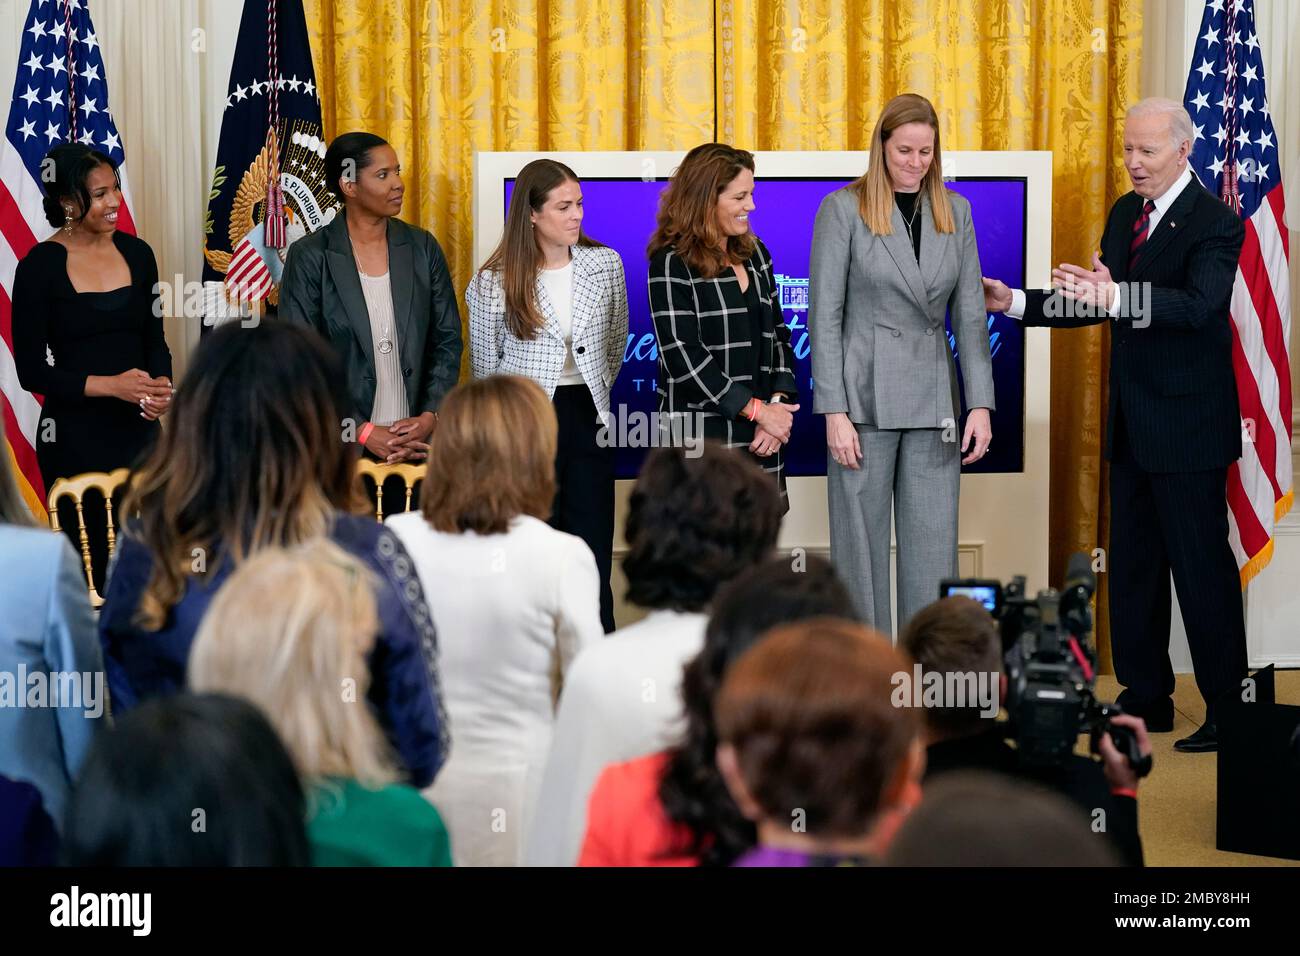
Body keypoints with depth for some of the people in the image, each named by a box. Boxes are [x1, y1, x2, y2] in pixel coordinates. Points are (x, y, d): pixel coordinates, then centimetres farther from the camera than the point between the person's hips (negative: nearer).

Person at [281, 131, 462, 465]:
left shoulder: (422, 247, 5)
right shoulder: (309, 257, -5)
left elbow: (447, 340, 7)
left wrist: (430, 416, -7)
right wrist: (363, 433, -13)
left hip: (419, 440, 3)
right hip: (342, 443, -3)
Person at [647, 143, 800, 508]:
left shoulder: (754, 253, 13)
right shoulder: (673, 264, -8)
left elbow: (778, 335, 14)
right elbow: (683, 357, -14)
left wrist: (777, 405, -3)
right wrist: (757, 409, -13)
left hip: (760, 436, 6)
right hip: (700, 433, -6)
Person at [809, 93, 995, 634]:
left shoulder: (954, 212, 9)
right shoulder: (844, 209, -2)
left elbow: (970, 315, 9)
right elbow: (824, 316, -4)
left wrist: (980, 404, 0)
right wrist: (834, 412, -11)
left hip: (933, 399, 3)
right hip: (865, 396, -3)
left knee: (933, 554, 3)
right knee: (862, 546, 3)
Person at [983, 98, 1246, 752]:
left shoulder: (1215, 224, -14)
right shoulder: (1124, 213, 11)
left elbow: (1198, 305, -30)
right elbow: (1097, 304, 15)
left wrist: (1117, 295, -44)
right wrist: (1014, 303, 5)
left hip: (1186, 422, -8)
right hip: (1131, 422, 8)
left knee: (1202, 564, -3)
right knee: (1130, 563, 13)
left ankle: (1227, 708, 6)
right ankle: (1146, 697, 24)